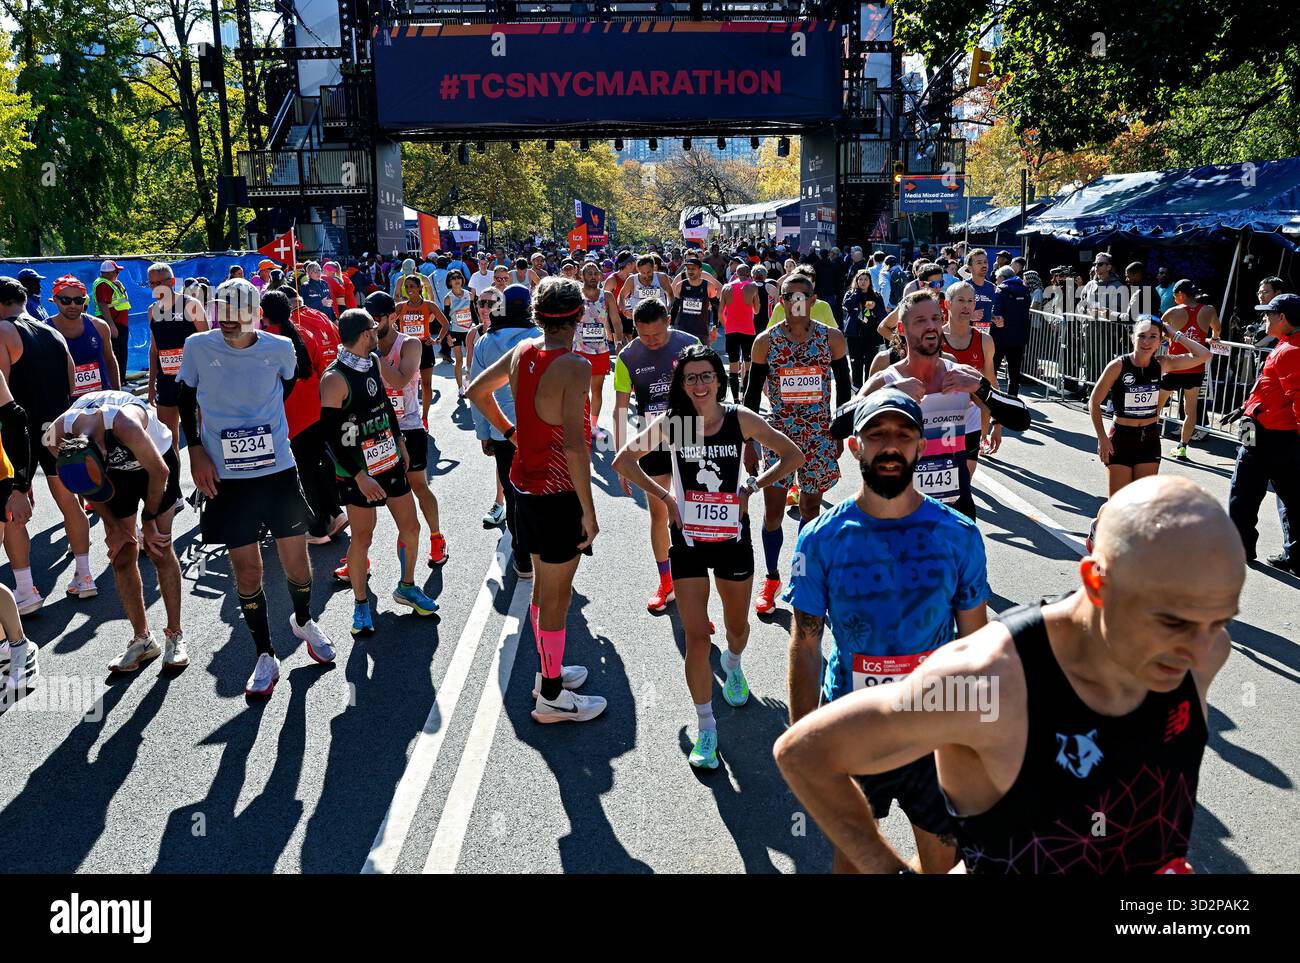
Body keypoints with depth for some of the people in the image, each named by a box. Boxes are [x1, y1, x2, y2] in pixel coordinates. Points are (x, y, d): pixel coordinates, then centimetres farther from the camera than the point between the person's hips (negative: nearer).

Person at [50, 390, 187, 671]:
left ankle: (175, 635, 2)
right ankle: (142, 639, 12)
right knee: (122, 556, 0)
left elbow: (159, 471, -26)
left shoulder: (124, 424, -42)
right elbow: (83, 484, -8)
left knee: (159, 548, -8)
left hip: (156, 459, -4)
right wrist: (114, 527, -7)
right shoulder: (57, 438, -27)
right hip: (115, 467, 4)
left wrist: (149, 520, -14)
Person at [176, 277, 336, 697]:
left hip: (278, 469, 1)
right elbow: (185, 398, 7)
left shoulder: (280, 348, -6)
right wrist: (196, 451, 0)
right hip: (226, 478, -1)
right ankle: (265, 656, 19)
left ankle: (303, 620, 39)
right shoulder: (198, 346, -7)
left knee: (297, 560, 8)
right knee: (246, 569, 3)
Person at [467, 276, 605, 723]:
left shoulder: (521, 352, 1)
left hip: (525, 485, 8)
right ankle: (551, 697, 18)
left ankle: (549, 670, 38)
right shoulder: (574, 366, -22)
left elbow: (477, 391, 15)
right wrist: (588, 511, -22)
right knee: (556, 593, 4)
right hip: (559, 493, -8)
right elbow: (574, 445, -27)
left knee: (542, 583, 22)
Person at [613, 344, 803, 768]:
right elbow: (624, 460, 1)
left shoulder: (740, 419, -7)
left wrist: (751, 486, -6)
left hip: (733, 537, 2)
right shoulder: (671, 422, -8)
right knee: (697, 638, -6)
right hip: (688, 538, -1)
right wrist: (664, 496, -6)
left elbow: (793, 455, 2)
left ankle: (732, 665, 57)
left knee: (737, 625, 20)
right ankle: (705, 727, 10)